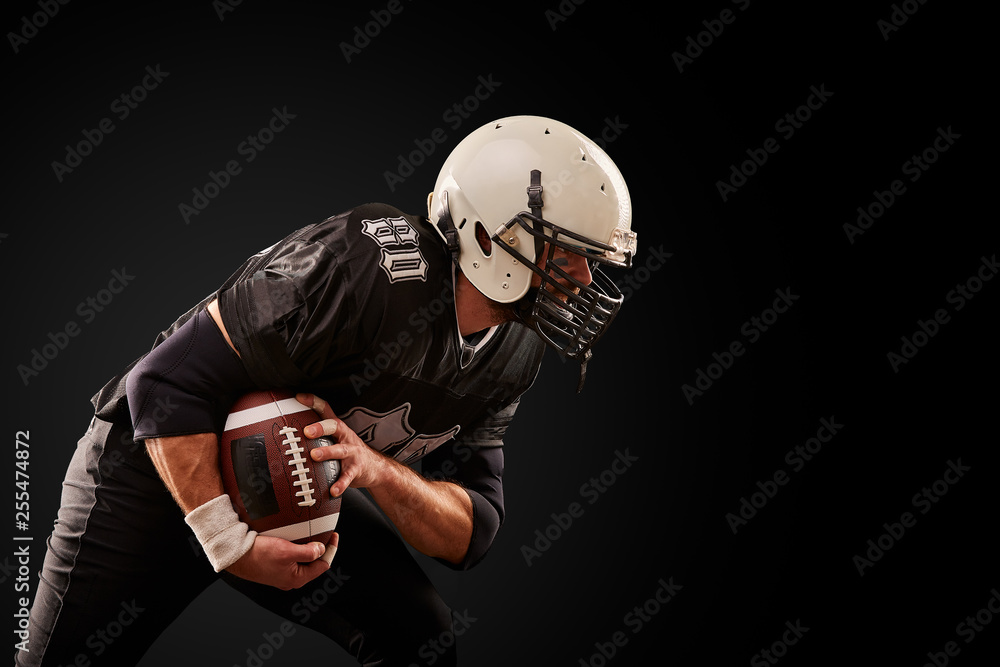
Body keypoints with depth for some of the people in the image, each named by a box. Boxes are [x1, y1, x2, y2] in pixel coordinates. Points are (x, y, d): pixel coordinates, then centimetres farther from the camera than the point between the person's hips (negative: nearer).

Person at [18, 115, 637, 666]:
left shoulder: (514, 355, -9)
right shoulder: (372, 263, -33)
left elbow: (471, 534, -9)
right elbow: (169, 383, -30)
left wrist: (376, 468, -29)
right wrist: (232, 544, -30)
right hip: (158, 464, -6)